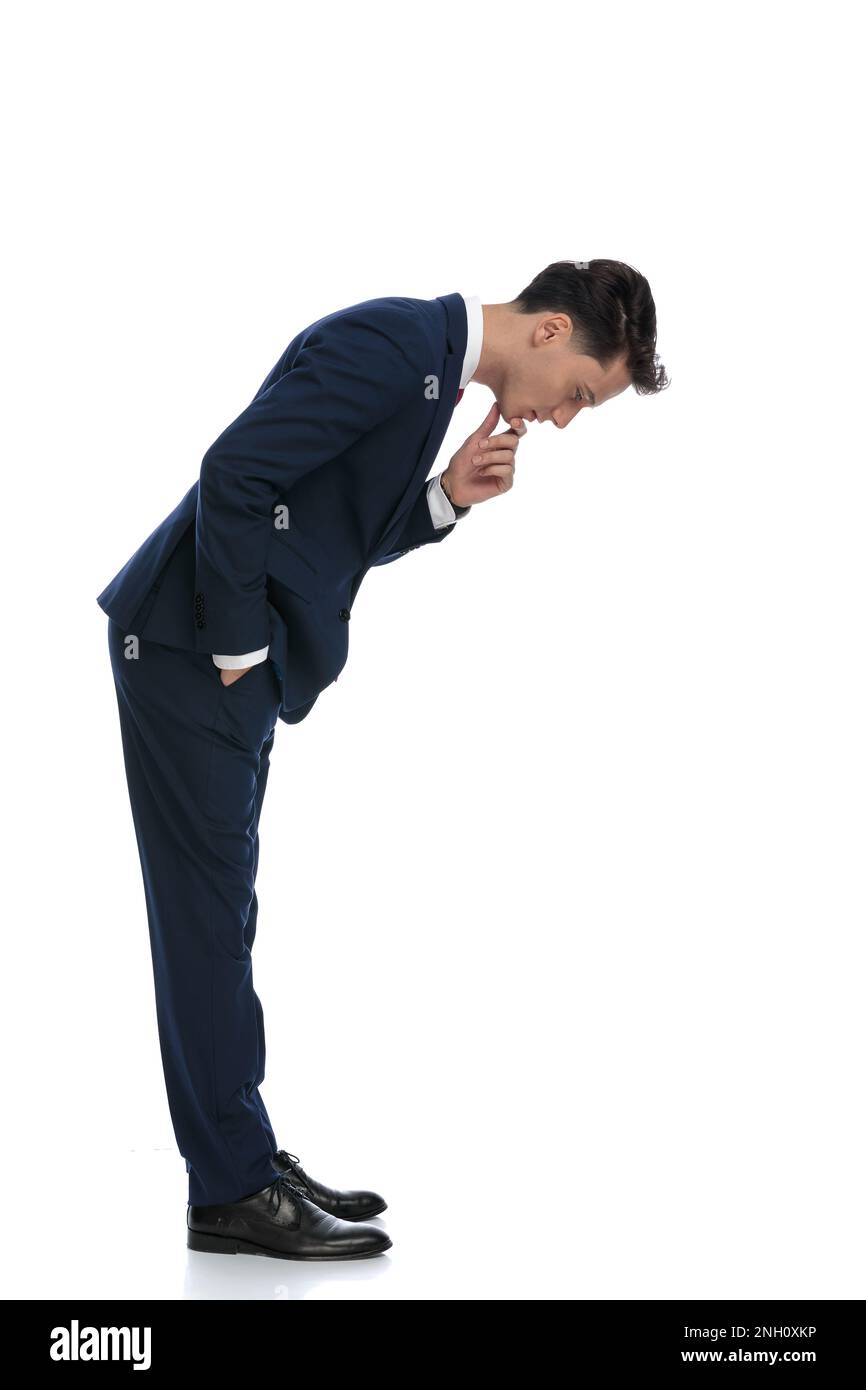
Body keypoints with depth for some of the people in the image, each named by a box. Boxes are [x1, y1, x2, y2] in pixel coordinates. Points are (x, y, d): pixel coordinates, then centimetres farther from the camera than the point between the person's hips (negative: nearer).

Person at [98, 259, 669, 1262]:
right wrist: (238, 646, -17)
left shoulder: (432, 365, 14)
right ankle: (233, 1190, 3)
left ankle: (240, 1164, 21)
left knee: (217, 915, 13)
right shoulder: (392, 343, -17)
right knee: (209, 913, -4)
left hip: (233, 653, 10)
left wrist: (446, 499, 0)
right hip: (191, 643, -10)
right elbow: (236, 472, -24)